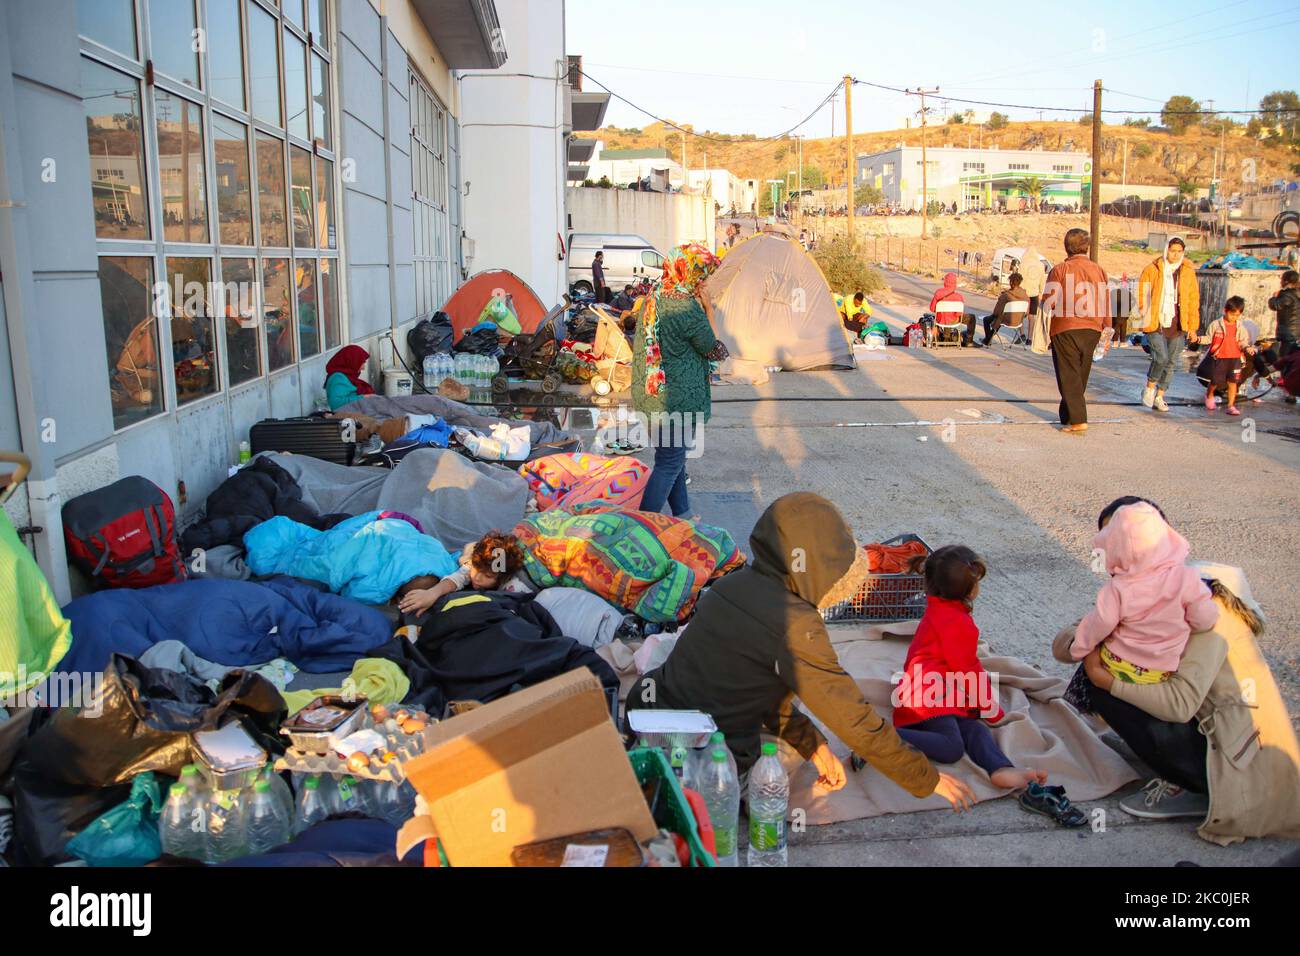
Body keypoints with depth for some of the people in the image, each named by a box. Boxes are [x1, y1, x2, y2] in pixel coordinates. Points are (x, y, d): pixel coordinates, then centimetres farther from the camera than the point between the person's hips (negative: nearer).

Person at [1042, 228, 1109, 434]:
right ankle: (1067, 416, 26)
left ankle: (1078, 420, -11)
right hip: (1092, 331, 5)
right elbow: (1106, 304, 10)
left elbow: (1048, 302, -8)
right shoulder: (1099, 270, 8)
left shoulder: (1059, 270, -6)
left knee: (1069, 376, -2)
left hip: (1065, 329, -5)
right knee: (1080, 376, 15)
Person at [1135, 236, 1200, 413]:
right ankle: (1150, 388, 8)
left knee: (1171, 362, 6)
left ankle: (1159, 397, 19)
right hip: (1156, 324, -3)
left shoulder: (1188, 272, 7)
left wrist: (1192, 327, 5)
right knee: (1161, 357, -17)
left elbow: (1193, 300, 9)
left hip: (1178, 326, 3)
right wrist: (1145, 315, -6)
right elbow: (1142, 294, 5)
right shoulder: (1152, 270, -1)